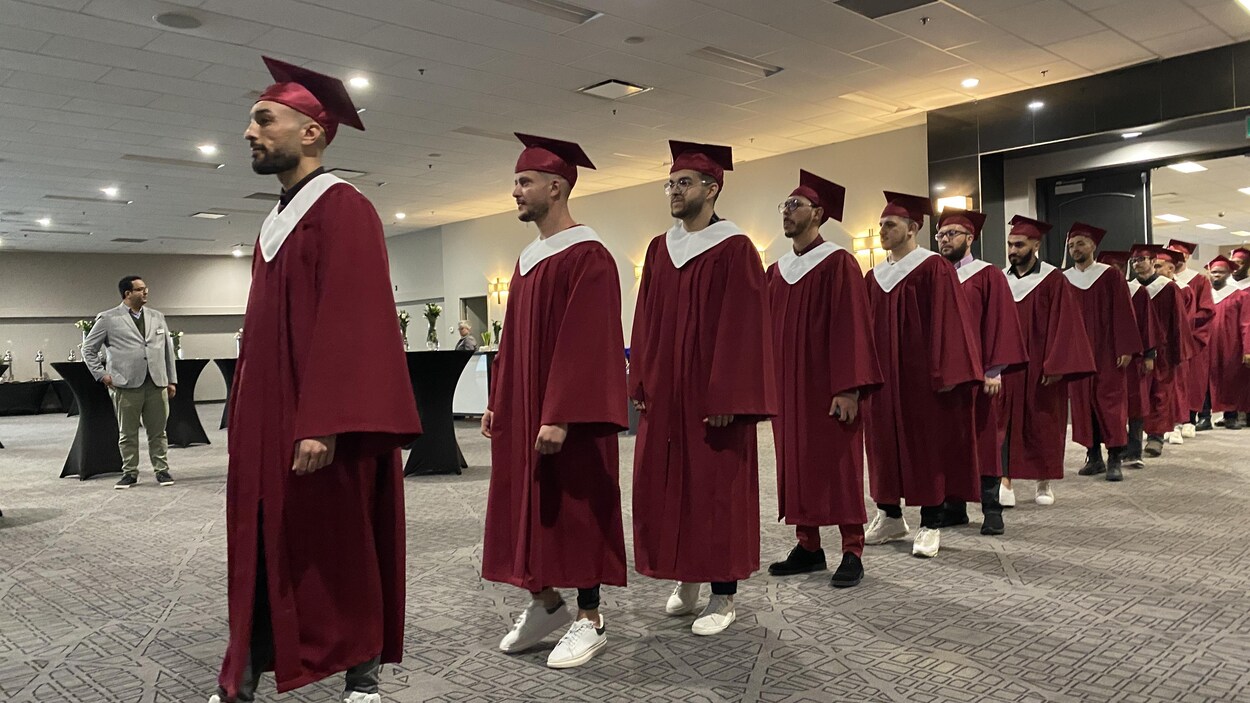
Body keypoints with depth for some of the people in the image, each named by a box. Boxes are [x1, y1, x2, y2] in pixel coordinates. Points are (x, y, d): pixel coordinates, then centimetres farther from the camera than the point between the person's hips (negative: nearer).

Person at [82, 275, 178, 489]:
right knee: (127, 433, 6)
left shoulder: (157, 317, 12)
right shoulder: (108, 319, 2)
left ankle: (162, 470, 15)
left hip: (157, 383, 3)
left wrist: (172, 380, 11)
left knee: (158, 431, 6)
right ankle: (129, 472, 17)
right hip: (126, 385, -2)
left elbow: (168, 348, 15)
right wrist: (101, 374, 0)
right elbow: (88, 349, 8)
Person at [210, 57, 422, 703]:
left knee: (341, 553, 4)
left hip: (320, 429, -8)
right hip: (266, 421, 8)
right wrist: (246, 417, 18)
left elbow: (353, 324, -21)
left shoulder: (343, 209, -11)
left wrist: (324, 425, -27)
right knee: (262, 552, 11)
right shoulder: (277, 221, 17)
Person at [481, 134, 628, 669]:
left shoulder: (587, 257, -14)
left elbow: (586, 344, -21)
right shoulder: (528, 258, 14)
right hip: (520, 412, 9)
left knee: (574, 510, 2)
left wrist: (559, 417, -24)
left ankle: (589, 621, 17)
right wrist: (498, 402, 14)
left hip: (567, 417, -9)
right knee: (525, 508, 12)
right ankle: (544, 604, 29)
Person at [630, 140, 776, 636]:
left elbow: (743, 327, -13)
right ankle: (686, 580, 26)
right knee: (666, 486, 9)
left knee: (715, 487, 2)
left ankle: (723, 595, 15)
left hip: (710, 393, -6)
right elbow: (646, 321, 12)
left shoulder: (734, 249, -8)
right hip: (663, 391, 6)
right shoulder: (659, 249, 11)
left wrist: (726, 397, -17)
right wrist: (640, 383, 6)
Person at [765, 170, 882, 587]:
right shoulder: (777, 271, 13)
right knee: (796, 465, 9)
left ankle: (852, 554, 8)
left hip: (828, 386, -6)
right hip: (787, 387, 7)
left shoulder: (838, 263, -7)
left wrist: (849, 389, -18)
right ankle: (808, 547, 19)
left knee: (838, 466, -1)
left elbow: (851, 328, -13)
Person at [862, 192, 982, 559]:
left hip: (921, 376, -6)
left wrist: (941, 373, -16)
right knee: (885, 445, 10)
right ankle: (890, 516, 23)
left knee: (927, 445, 1)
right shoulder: (874, 276, 11)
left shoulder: (934, 269, -7)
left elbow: (946, 323, -11)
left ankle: (930, 525, 10)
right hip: (883, 377, 6)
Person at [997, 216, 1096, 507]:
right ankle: (1006, 482, -3)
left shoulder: (1053, 281, -5)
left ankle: (1045, 482, 20)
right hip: (1006, 366, 3)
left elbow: (1063, 325, -9)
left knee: (1042, 424, 7)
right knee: (1005, 421, -3)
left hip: (1040, 367, -3)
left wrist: (1055, 366, -14)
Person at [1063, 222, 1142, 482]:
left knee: (1109, 402, -2)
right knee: (1083, 403, 4)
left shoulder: (1110, 276, -1)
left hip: (1107, 352, -3)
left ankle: (1115, 460, 4)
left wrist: (1126, 349, -10)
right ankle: (1094, 458, 12)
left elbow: (1123, 313, -4)